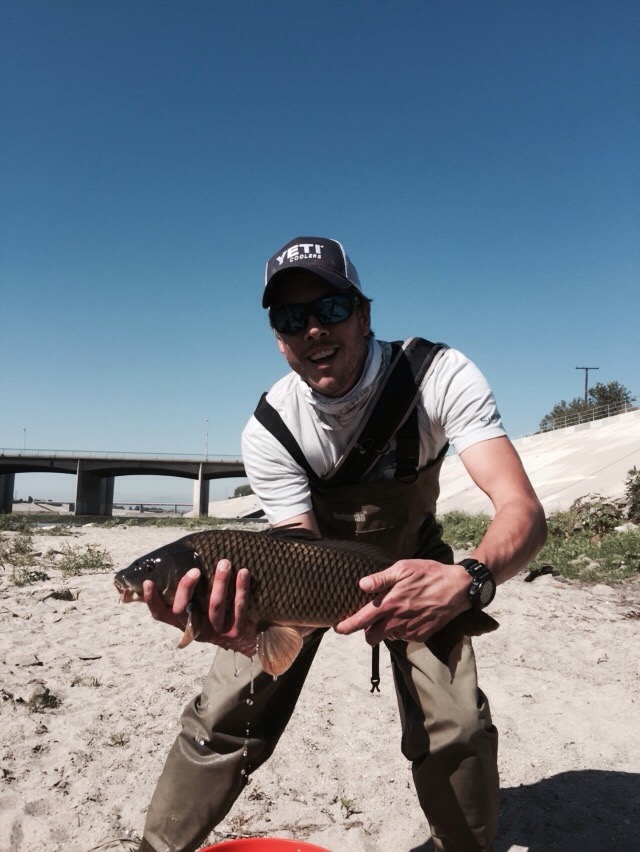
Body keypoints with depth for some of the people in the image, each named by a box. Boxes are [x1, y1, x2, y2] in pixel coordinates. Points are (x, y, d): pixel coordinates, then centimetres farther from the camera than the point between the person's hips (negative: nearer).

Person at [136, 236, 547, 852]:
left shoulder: (441, 376, -29)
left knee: (457, 730, -14)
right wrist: (254, 629, -50)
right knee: (224, 718, -7)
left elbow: (523, 511, -37)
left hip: (412, 559, 0)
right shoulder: (268, 431, -25)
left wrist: (468, 580, -59)